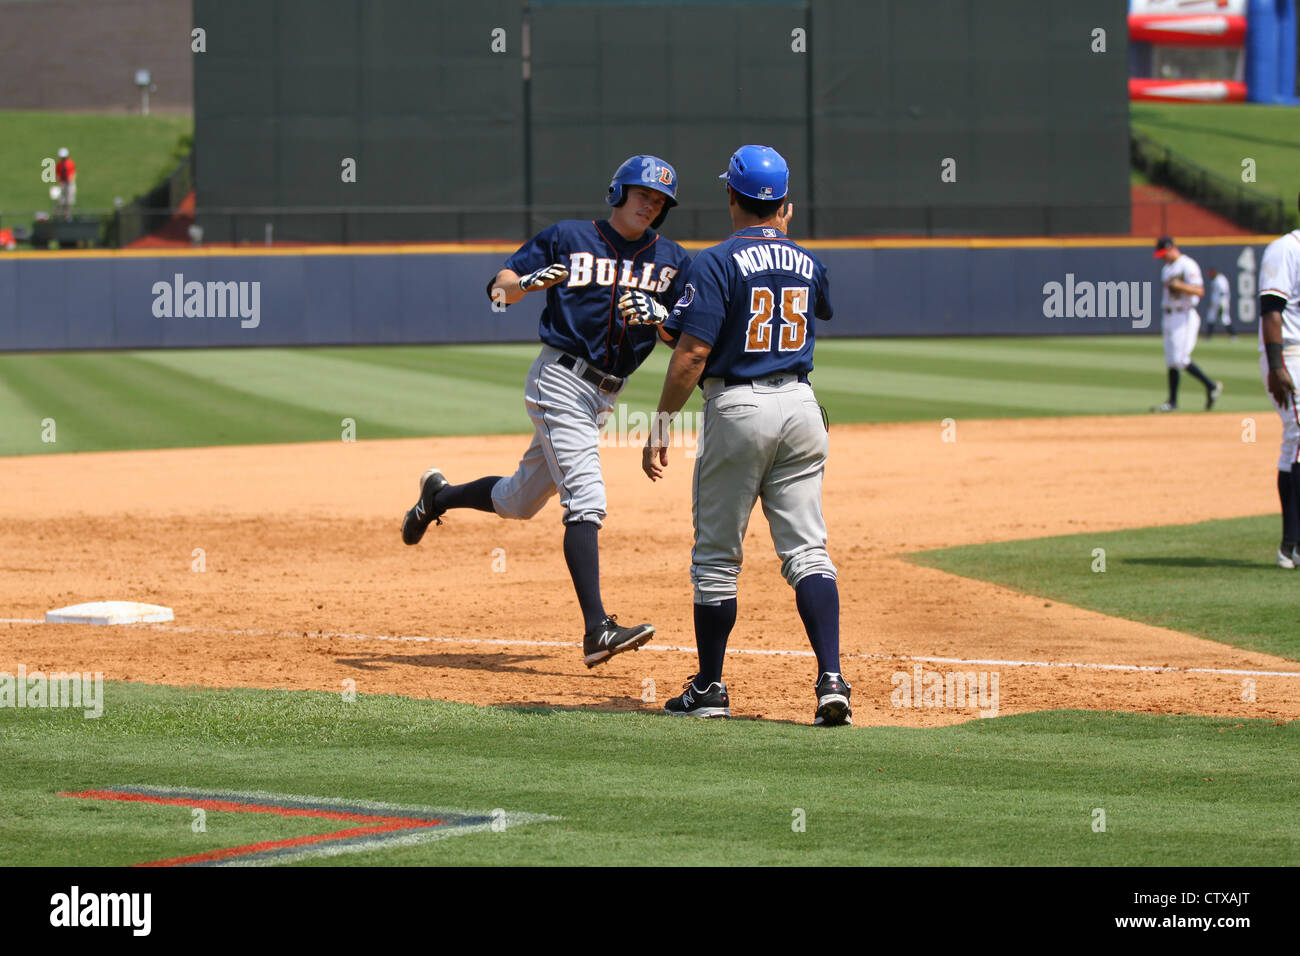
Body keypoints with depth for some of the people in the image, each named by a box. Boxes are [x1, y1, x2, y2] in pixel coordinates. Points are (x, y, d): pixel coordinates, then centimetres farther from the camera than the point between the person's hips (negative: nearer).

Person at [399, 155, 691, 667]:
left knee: (518, 501, 17)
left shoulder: (672, 259, 9)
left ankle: (439, 495, 45)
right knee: (586, 499, -20)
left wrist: (654, 316, -19)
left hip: (605, 394, 6)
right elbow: (500, 288, 1)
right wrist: (529, 281, -22)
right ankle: (597, 631, -27)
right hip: (561, 378, -6)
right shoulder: (568, 238, 1)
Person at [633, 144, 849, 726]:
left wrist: (660, 428, -11)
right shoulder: (806, 264, 9)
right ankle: (831, 680, -13)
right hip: (799, 406, 5)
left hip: (736, 408, -4)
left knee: (716, 556, 7)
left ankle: (709, 689, 15)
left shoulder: (718, 262, -10)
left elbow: (692, 352, -16)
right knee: (806, 550, 2)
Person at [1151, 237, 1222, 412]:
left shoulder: (1188, 266, -11)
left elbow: (1199, 291, -20)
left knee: (1180, 360, -15)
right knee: (1171, 361, 7)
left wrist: (1179, 285, -34)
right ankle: (1172, 402, 9)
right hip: (1169, 317, 9)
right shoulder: (1166, 268, 18)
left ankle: (1211, 386, -2)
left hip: (1184, 317, -9)